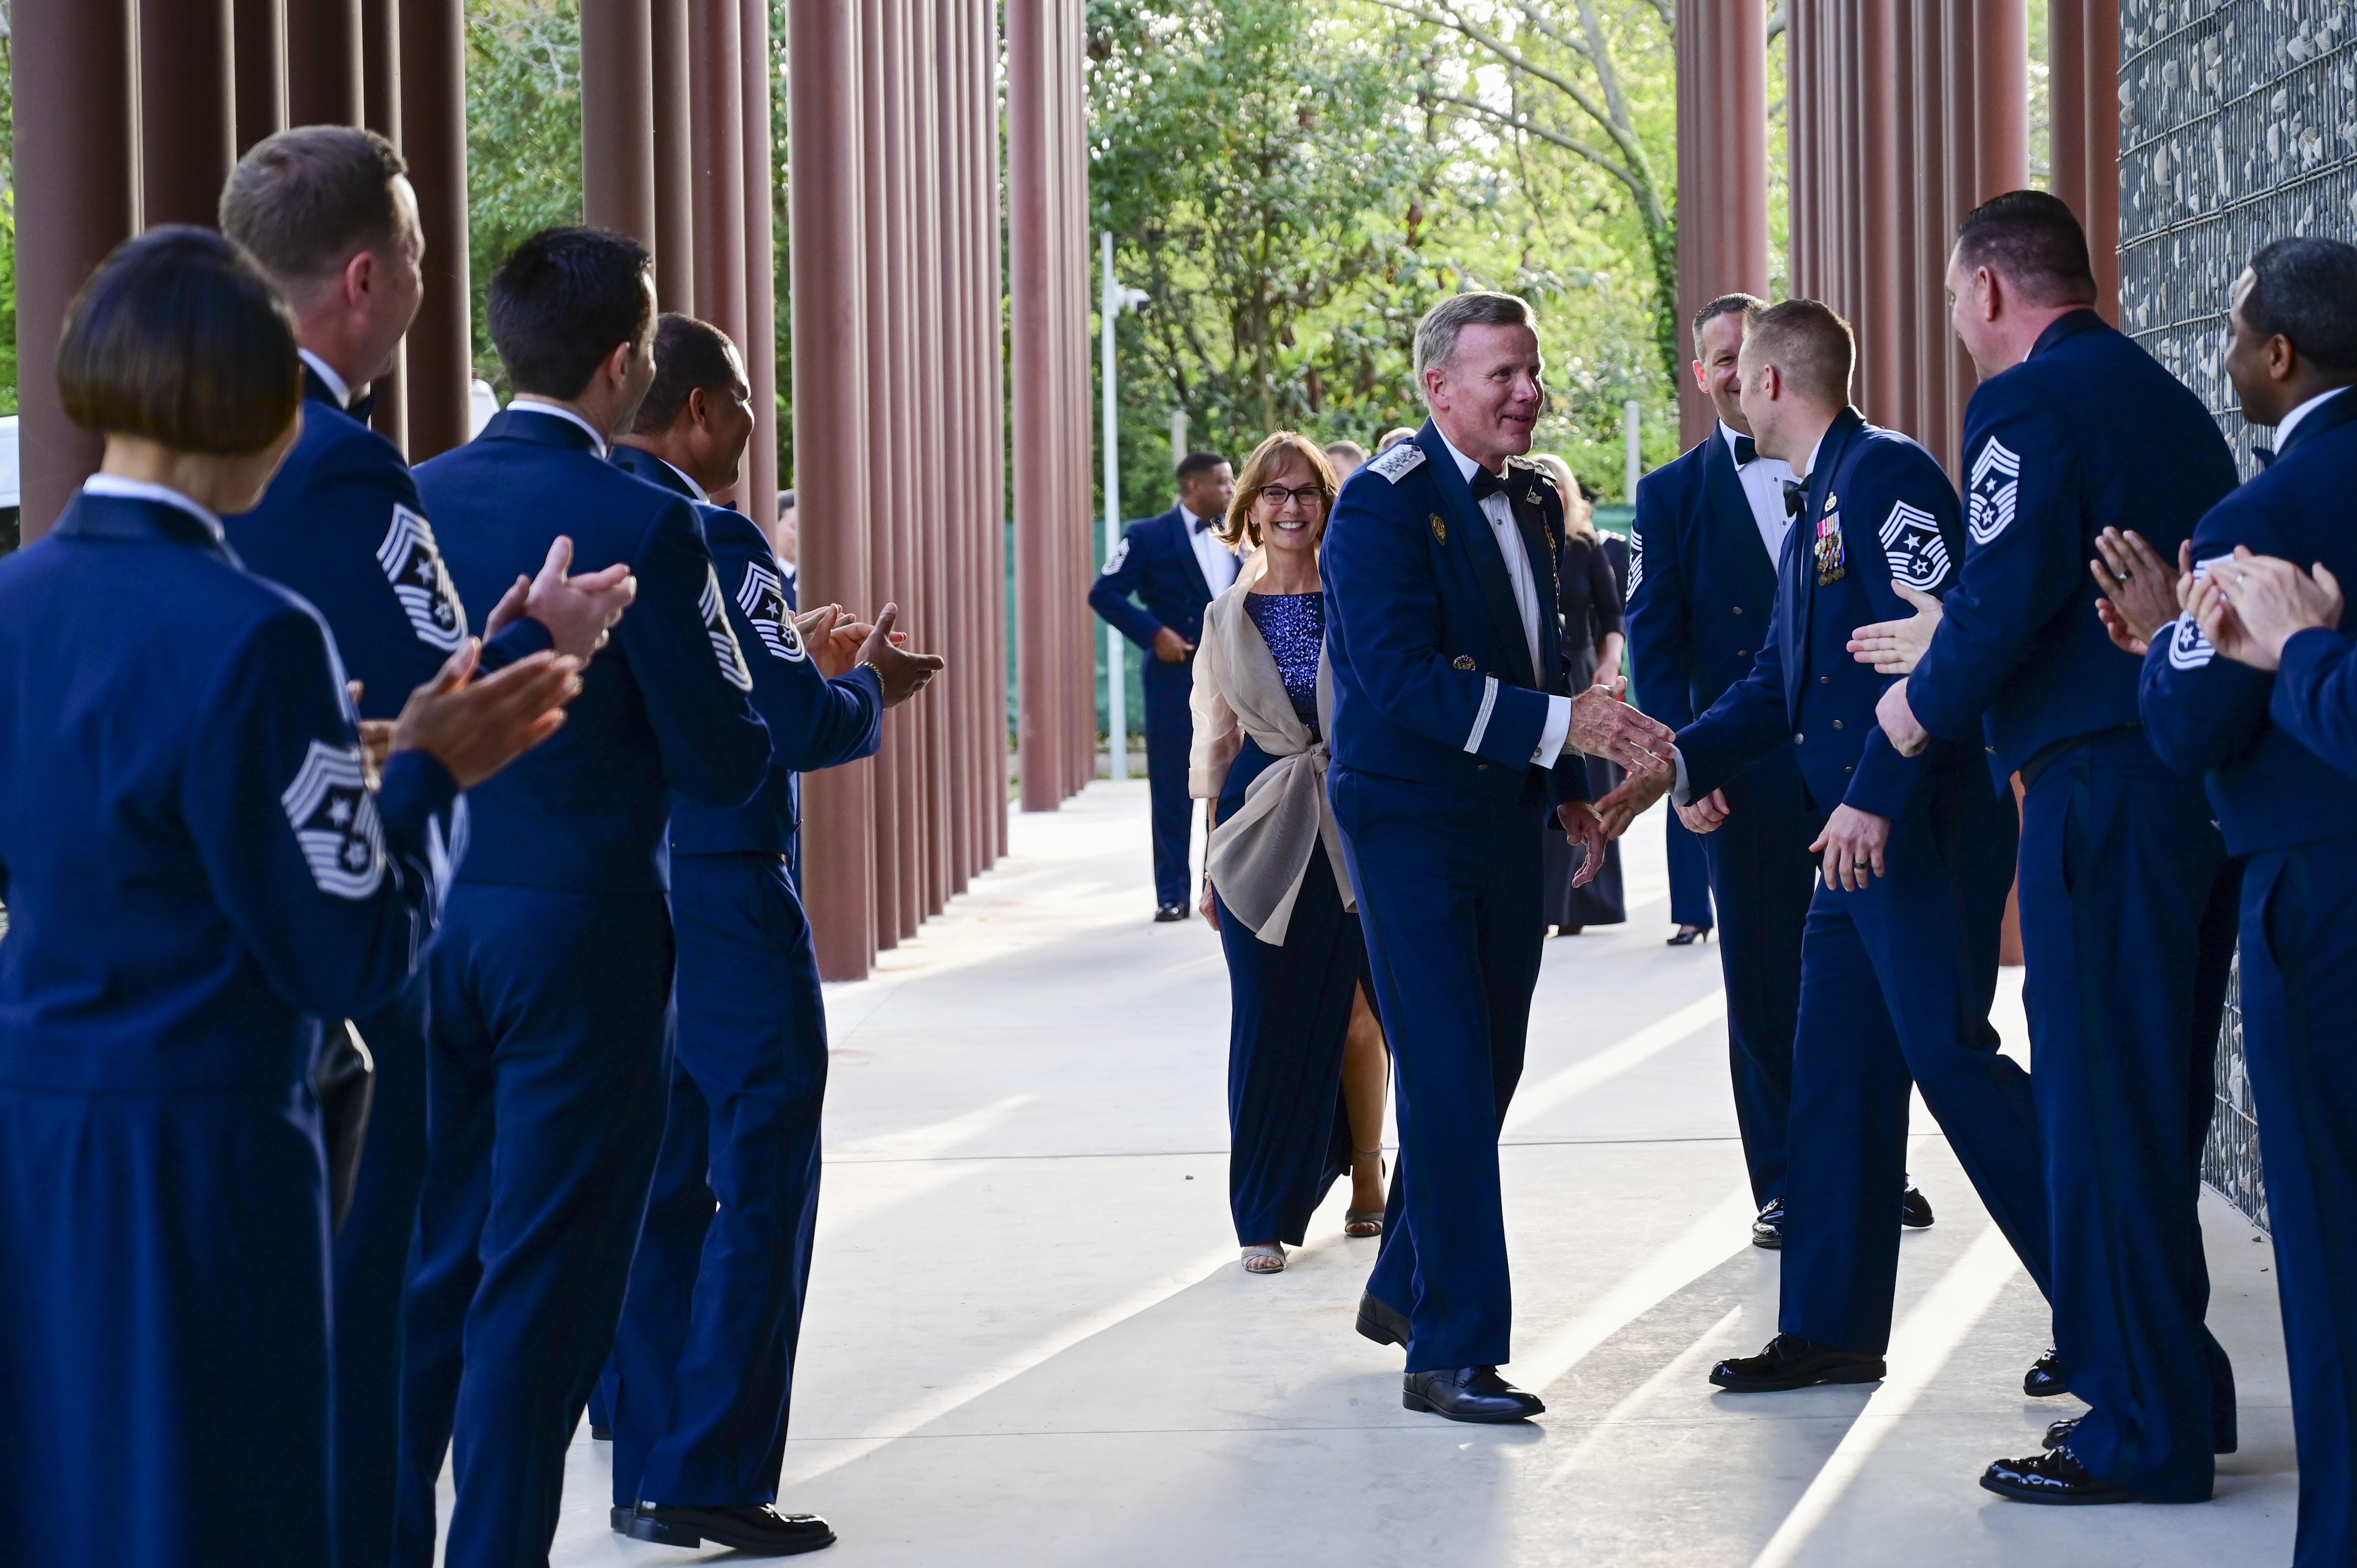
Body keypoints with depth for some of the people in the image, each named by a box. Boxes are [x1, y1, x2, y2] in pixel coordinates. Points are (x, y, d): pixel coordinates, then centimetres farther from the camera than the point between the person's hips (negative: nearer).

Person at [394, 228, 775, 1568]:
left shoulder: (415, 500, 2)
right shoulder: (644, 525, -15)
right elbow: (726, 765, -13)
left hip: (431, 918, 6)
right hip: (580, 935, -6)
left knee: (426, 1259, 16)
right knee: (544, 1280, 3)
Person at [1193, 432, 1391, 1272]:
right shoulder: (1227, 617, 7)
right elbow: (1214, 743, 11)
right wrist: (1209, 861, 9)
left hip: (1357, 823, -1)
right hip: (1264, 829, 1)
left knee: (1358, 1012, 1)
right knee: (1268, 1020, 0)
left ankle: (1366, 1176, 23)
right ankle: (1265, 1214, 9)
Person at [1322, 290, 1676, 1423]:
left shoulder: (1533, 501, 11)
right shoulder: (1383, 507, -15)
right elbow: (1402, 681, -24)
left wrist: (1572, 790, 10)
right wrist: (1563, 726, -31)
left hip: (1506, 825, 8)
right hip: (1409, 822, -8)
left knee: (1483, 1075, 15)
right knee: (1449, 1084, -10)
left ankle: (1403, 1287, 33)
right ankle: (1453, 1351, -7)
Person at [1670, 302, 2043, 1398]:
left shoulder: (1885, 473, -11)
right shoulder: (1815, 509, 20)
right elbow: (1778, 681, 23)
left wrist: (1874, 798, -25)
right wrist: (1687, 756, 7)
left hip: (1924, 824, -10)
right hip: (1856, 839, 10)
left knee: (1949, 1054, -11)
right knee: (1838, 1073, 10)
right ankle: (1831, 1329, 15)